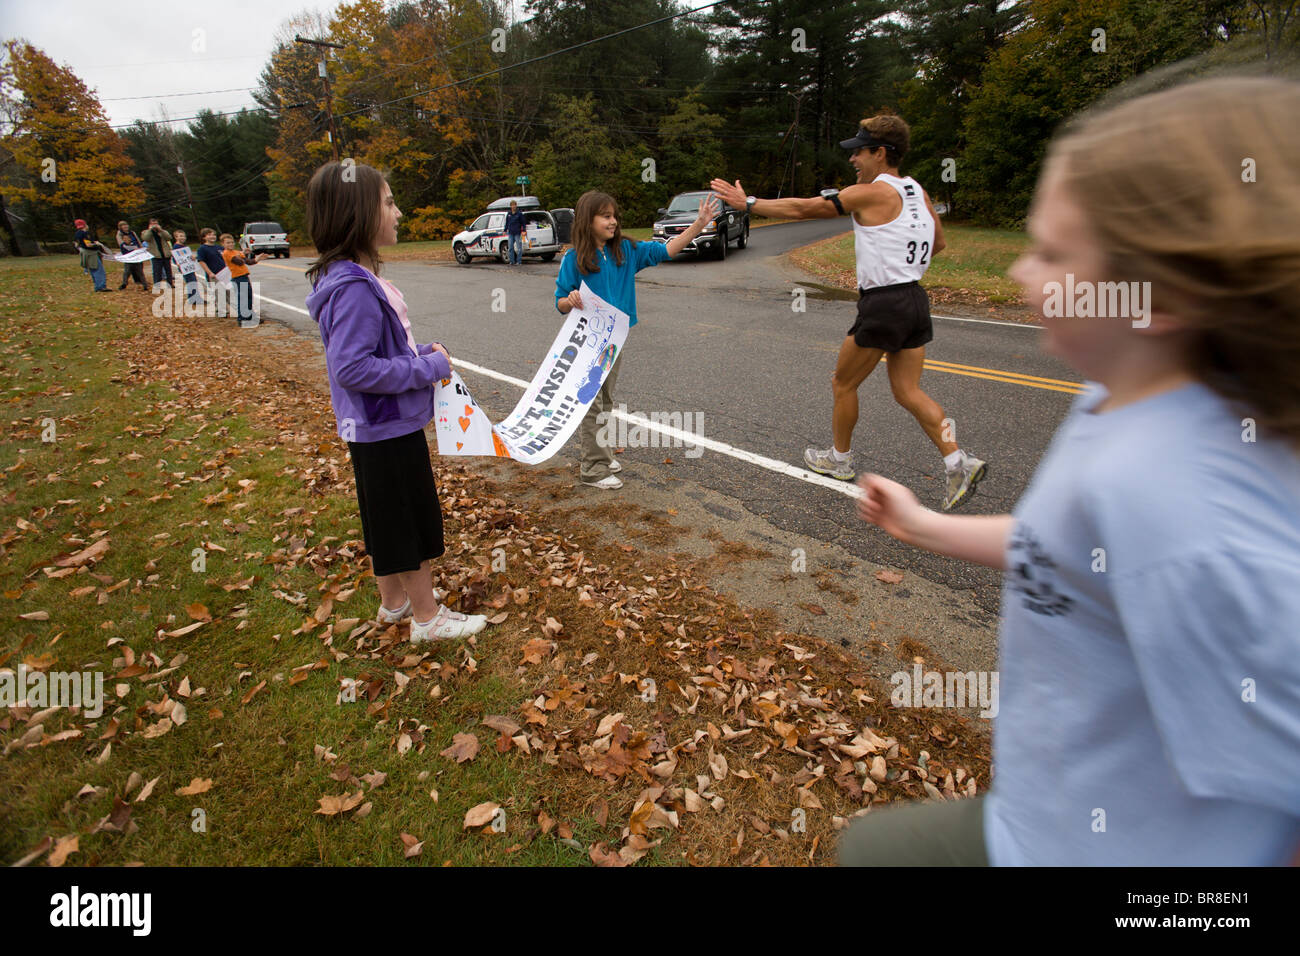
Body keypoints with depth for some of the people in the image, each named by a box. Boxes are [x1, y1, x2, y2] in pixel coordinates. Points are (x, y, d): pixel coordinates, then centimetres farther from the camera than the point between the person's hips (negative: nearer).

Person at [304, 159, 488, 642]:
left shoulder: (358, 279, 8)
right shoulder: (354, 288, -24)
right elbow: (352, 368, -28)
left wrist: (421, 351, 4)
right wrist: (429, 369, -21)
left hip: (380, 428, 10)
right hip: (388, 427, -10)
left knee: (390, 520, 21)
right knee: (413, 523, 5)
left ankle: (394, 600, 39)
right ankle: (427, 617, 21)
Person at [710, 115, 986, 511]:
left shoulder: (871, 193, -10)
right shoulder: (918, 193, 12)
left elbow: (802, 209, -8)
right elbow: (938, 243, 24)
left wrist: (748, 203, -1)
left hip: (883, 304, -8)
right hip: (915, 300, 8)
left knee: (843, 384, 11)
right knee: (908, 391, 10)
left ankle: (840, 460, 27)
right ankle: (959, 463, 0)